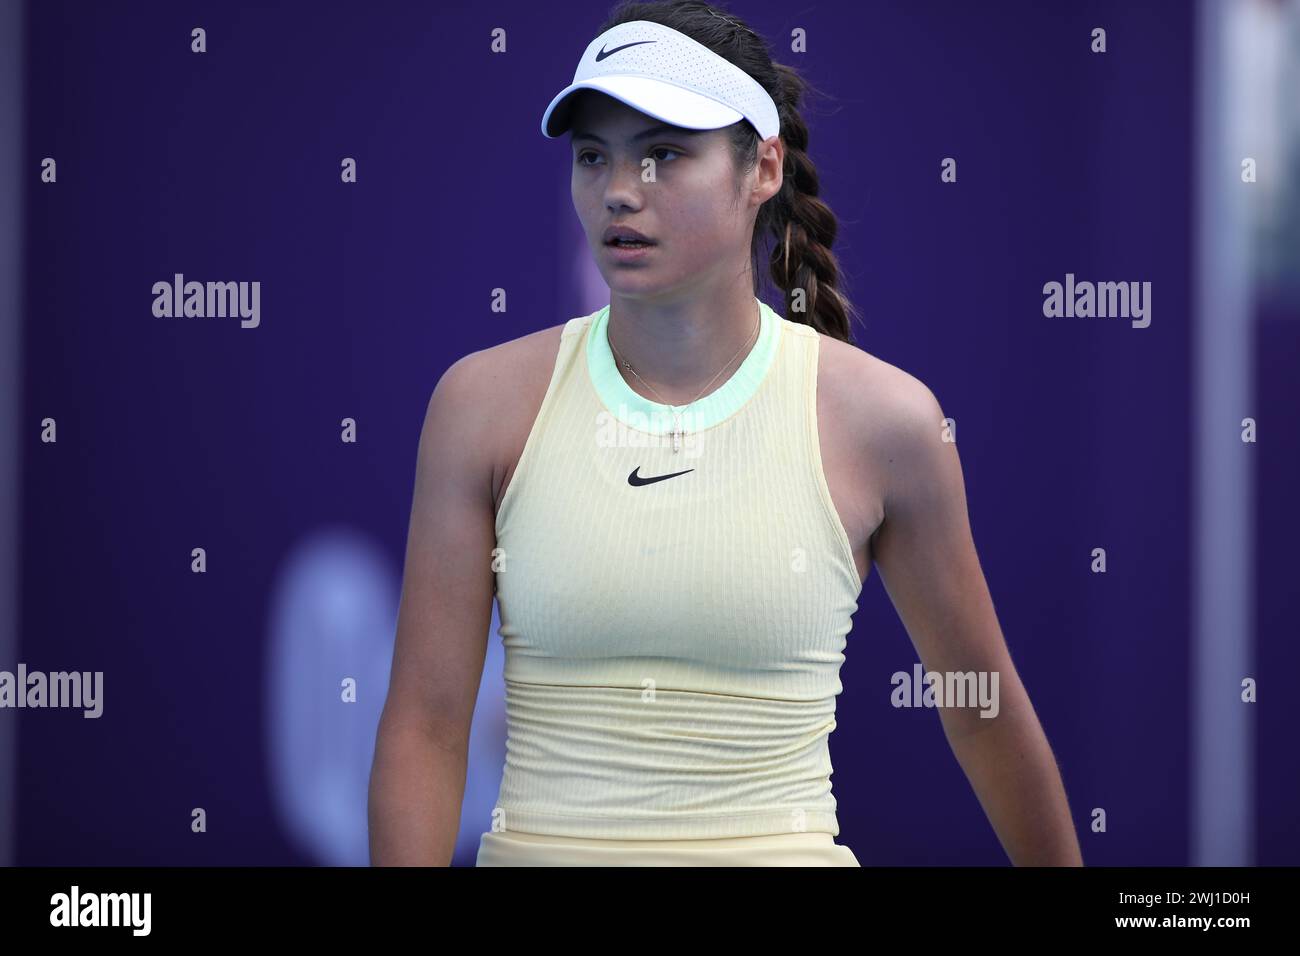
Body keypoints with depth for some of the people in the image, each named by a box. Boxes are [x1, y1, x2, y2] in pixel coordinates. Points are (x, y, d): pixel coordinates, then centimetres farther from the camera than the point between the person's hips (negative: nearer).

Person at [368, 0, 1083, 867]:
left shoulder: (880, 418, -4)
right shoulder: (487, 404, -1)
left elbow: (985, 712, 7)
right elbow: (427, 723, -3)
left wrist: (1058, 861, 14)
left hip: (781, 844, -1)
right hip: (540, 845, 1)